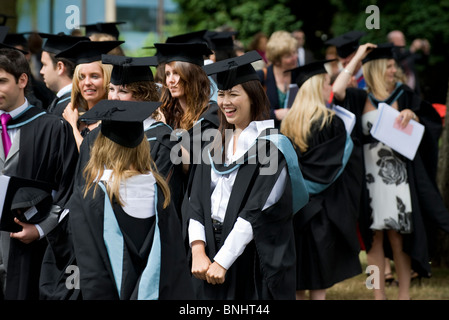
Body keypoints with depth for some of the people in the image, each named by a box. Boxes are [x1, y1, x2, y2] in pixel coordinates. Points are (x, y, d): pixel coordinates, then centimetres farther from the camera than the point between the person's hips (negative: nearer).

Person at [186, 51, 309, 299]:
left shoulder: (270, 143, -10)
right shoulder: (218, 143, 10)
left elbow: (257, 212, -17)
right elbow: (196, 204, 4)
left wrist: (222, 262, -20)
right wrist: (198, 253, -10)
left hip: (255, 255, -6)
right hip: (213, 249, 6)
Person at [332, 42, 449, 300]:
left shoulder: (403, 95, 6)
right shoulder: (360, 99, 3)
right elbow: (337, 91, -16)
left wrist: (411, 115, -12)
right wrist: (357, 58, -8)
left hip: (398, 174, 0)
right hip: (370, 175, 0)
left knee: (397, 236, -2)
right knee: (375, 237, 3)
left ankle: (404, 294, 4)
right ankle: (379, 293, 10)